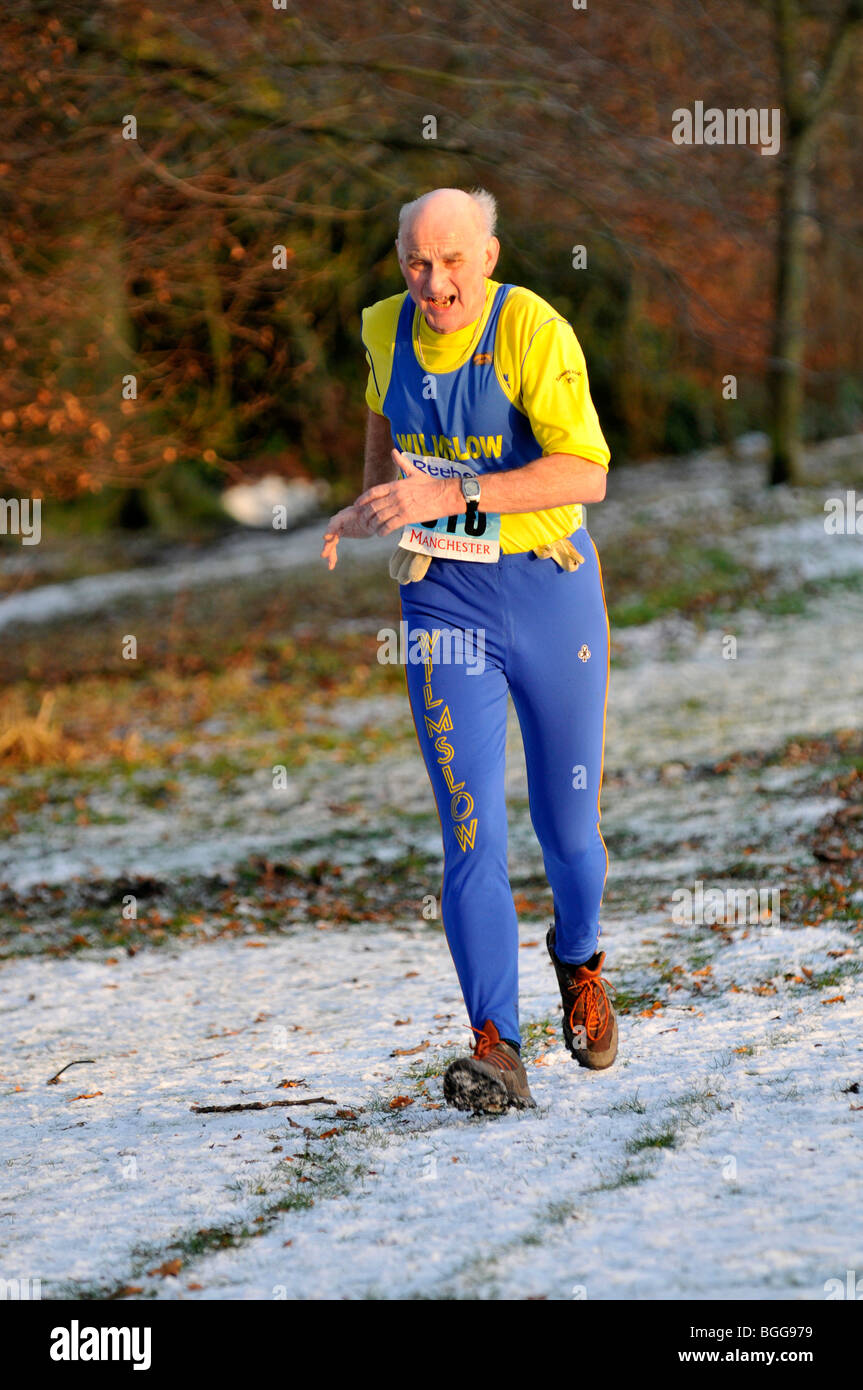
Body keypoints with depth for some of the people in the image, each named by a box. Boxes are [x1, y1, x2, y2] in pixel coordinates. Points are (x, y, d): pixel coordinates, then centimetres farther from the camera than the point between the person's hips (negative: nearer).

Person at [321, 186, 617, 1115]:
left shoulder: (534, 332, -16)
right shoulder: (387, 328, 1)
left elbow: (585, 474, -25)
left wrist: (448, 495, -31)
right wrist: (369, 507, 18)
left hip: (550, 588, -2)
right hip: (442, 597, 2)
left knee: (568, 821, 9)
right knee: (471, 824, -11)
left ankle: (579, 958, 42)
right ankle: (496, 1052, -13)